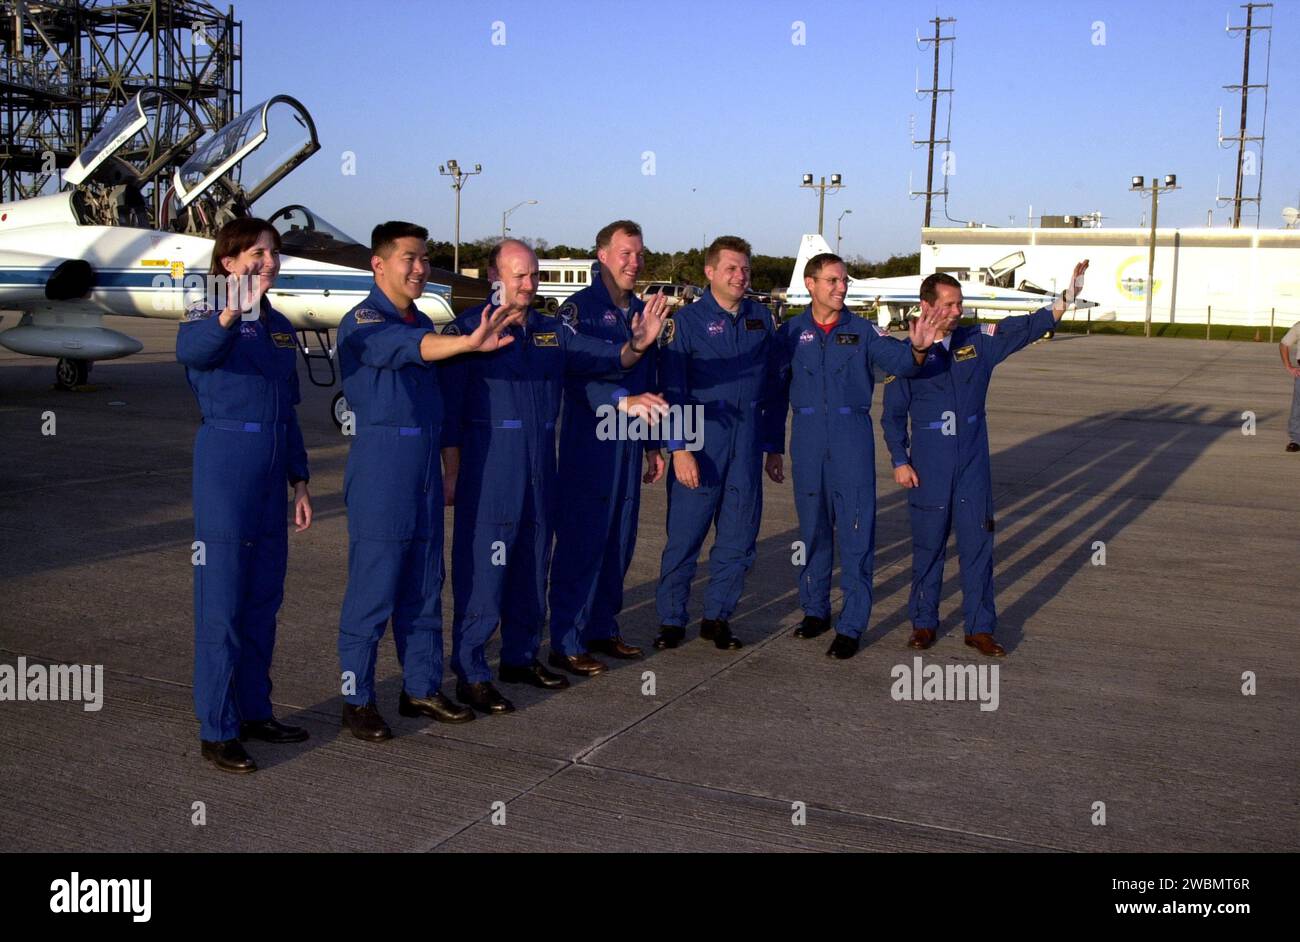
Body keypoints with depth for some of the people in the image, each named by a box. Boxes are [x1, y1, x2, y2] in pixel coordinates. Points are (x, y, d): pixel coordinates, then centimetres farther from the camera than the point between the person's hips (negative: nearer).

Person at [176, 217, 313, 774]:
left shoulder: (280, 326, 14)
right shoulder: (207, 314, -6)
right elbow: (192, 352, -32)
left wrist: (299, 480, 15)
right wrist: (229, 317, -52)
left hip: (272, 470, 7)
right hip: (225, 461, -7)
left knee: (264, 597, 13)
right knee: (222, 600, -2)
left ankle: (255, 711, 25)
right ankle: (217, 730, 6)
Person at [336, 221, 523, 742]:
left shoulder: (422, 323, 14)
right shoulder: (363, 322, -10)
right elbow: (402, 348, -31)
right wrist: (468, 343, -47)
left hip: (425, 471, 8)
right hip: (379, 470, -7)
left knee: (424, 588, 12)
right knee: (373, 589, -1)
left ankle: (421, 688, 24)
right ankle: (357, 699, 10)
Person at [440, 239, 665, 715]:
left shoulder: (552, 331, 12)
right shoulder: (467, 328, -5)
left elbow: (605, 358, 5)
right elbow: (449, 409, -7)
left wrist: (637, 345, -17)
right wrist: (452, 473, -10)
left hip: (540, 465, 6)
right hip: (488, 466, -6)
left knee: (532, 564, 14)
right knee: (482, 567, -5)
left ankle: (520, 656, 28)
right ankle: (470, 673, 3)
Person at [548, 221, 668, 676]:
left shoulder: (640, 310, 14)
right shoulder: (579, 308, -8)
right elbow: (576, 375, -21)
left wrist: (653, 444, 19)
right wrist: (624, 401, -35)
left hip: (629, 444, 7)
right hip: (588, 442, -7)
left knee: (619, 541, 12)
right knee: (581, 543, -4)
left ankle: (602, 629, 25)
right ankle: (567, 643, 4)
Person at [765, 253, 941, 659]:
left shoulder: (862, 331, 1)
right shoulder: (791, 333, 3)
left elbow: (898, 361, -12)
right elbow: (776, 393, 7)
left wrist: (917, 348, -35)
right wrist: (774, 449, 7)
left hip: (853, 439, -1)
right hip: (807, 439, 1)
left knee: (856, 533, -3)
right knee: (812, 529, 11)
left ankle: (852, 626, 5)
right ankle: (815, 610, 27)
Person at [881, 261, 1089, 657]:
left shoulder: (979, 341, 4)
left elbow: (1026, 327, -3)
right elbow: (893, 415, 1)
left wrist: (1065, 299, -17)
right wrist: (900, 462, -4)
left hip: (973, 468, 2)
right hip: (928, 472, -2)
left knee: (978, 547, 5)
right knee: (928, 548, 7)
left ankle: (980, 628, 14)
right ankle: (923, 623, 21)